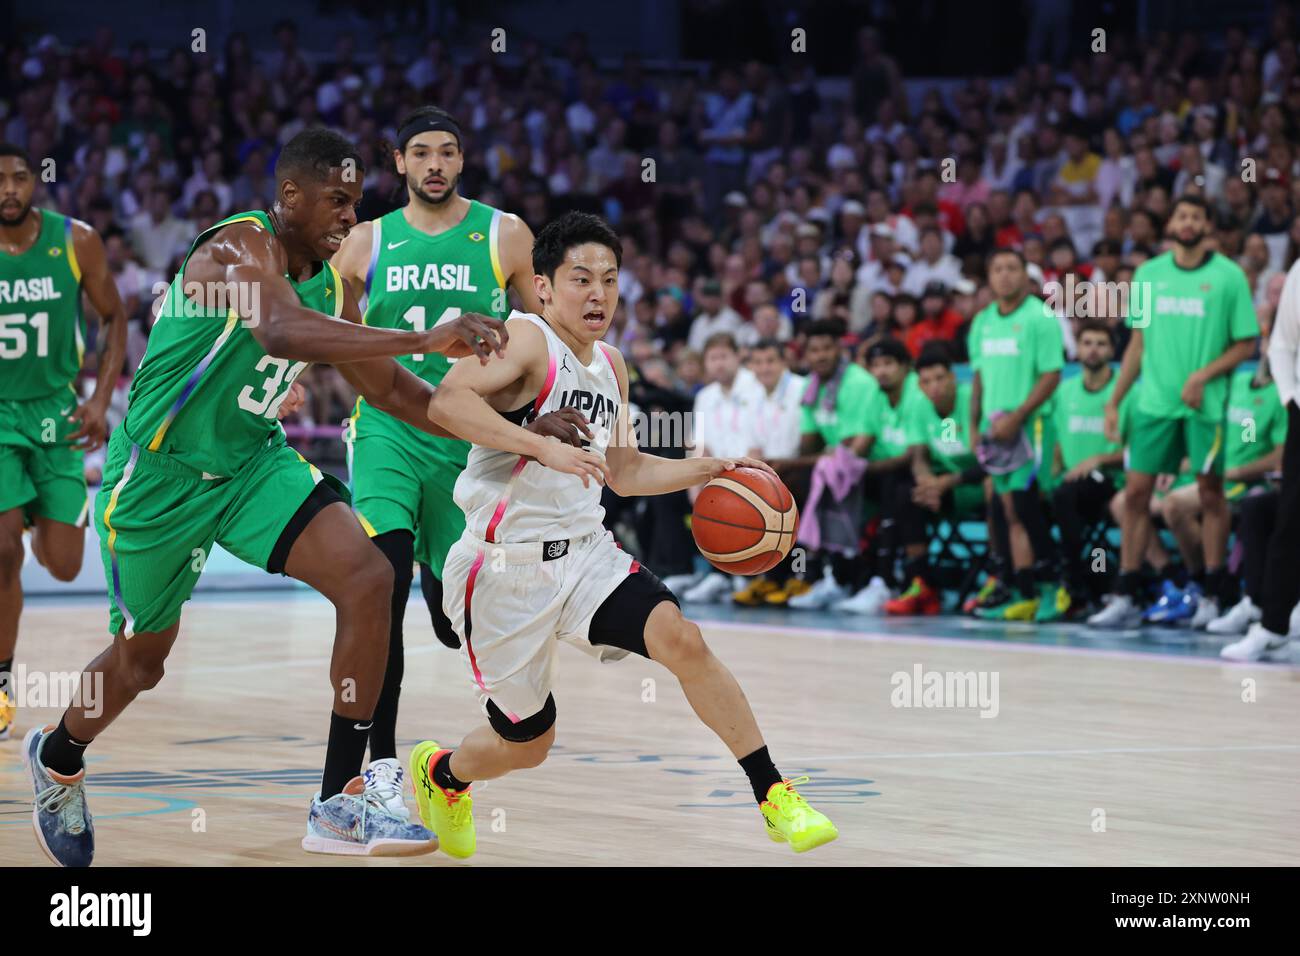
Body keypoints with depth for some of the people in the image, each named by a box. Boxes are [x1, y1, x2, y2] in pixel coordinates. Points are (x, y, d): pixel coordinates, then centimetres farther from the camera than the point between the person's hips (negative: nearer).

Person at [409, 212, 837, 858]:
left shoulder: (610, 366, 11)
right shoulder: (526, 339, -14)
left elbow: (625, 473, 22)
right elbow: (447, 401, -31)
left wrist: (712, 468, 10)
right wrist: (548, 447, -37)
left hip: (586, 554, 6)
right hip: (506, 567, -5)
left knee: (681, 640, -21)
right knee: (528, 743, 7)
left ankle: (774, 797, -16)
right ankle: (440, 772, 41)